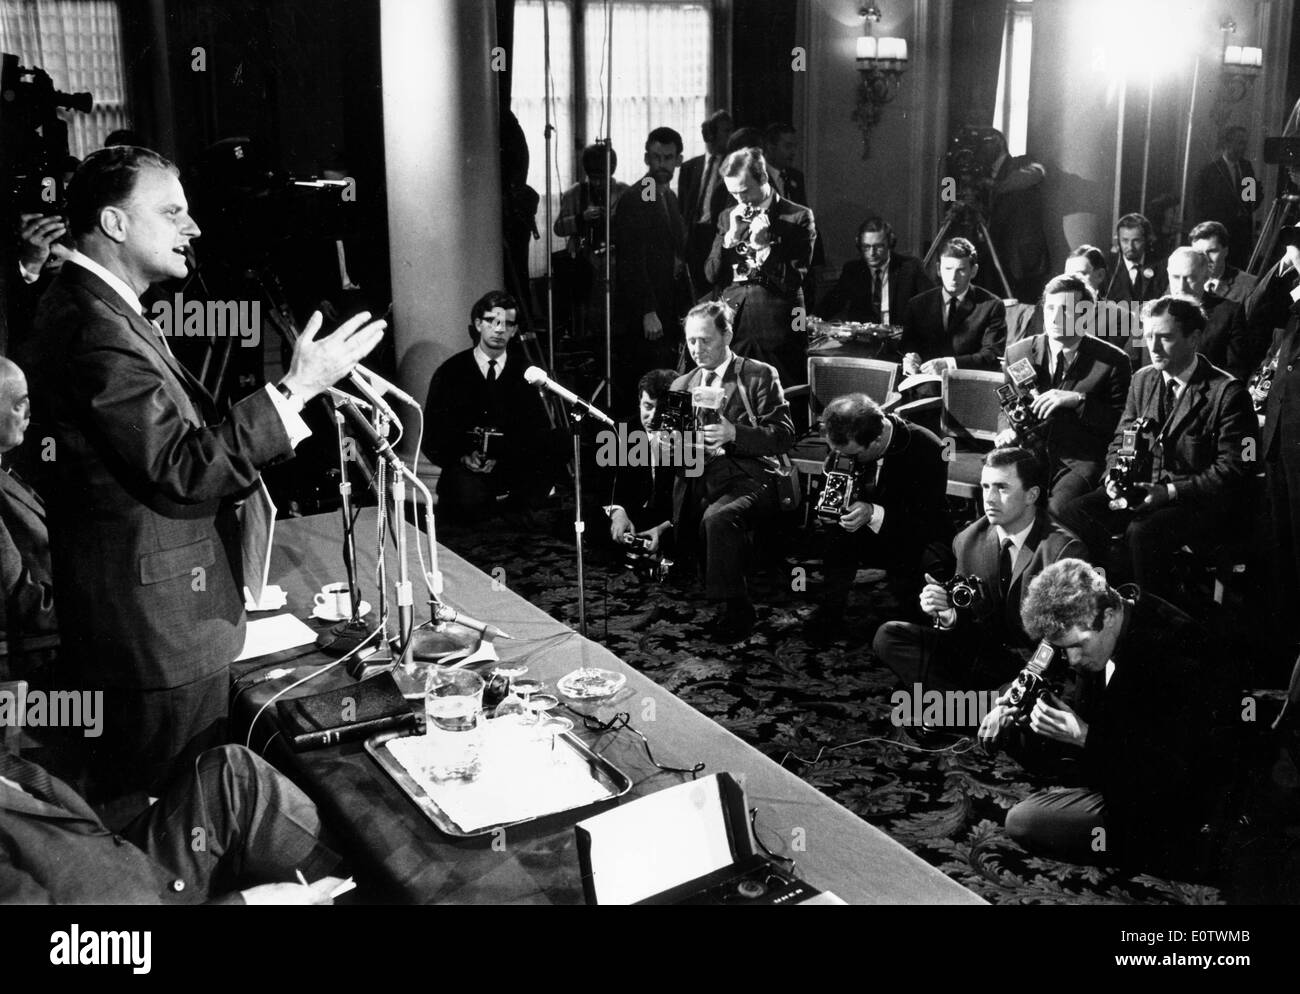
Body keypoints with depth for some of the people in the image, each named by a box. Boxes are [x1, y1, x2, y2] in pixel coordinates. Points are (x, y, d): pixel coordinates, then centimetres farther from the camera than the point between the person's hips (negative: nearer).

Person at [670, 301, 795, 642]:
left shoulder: (759, 376, 6)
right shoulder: (682, 385, 22)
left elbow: (784, 435, -4)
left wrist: (734, 434, -20)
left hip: (749, 479, -4)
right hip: (697, 483, 5)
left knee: (718, 517, -35)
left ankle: (736, 610, -20)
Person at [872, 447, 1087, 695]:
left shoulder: (1065, 550, -12)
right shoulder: (967, 542, 5)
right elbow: (968, 625, 10)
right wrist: (948, 616, -15)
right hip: (980, 653, 7)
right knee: (888, 636, -11)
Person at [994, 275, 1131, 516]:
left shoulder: (1112, 361, 1)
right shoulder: (1018, 353, 11)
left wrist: (1077, 400, -15)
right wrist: (1007, 430, -2)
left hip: (1080, 461, -3)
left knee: (1058, 509, -32)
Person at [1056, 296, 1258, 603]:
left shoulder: (1227, 392, -10)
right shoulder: (1142, 380, 10)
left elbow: (1232, 469, -12)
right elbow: (1120, 440, 18)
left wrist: (1171, 492, -22)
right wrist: (1114, 477, -5)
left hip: (1203, 500, -6)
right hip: (1143, 487, 6)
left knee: (1143, 531, -35)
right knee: (1073, 514, -19)